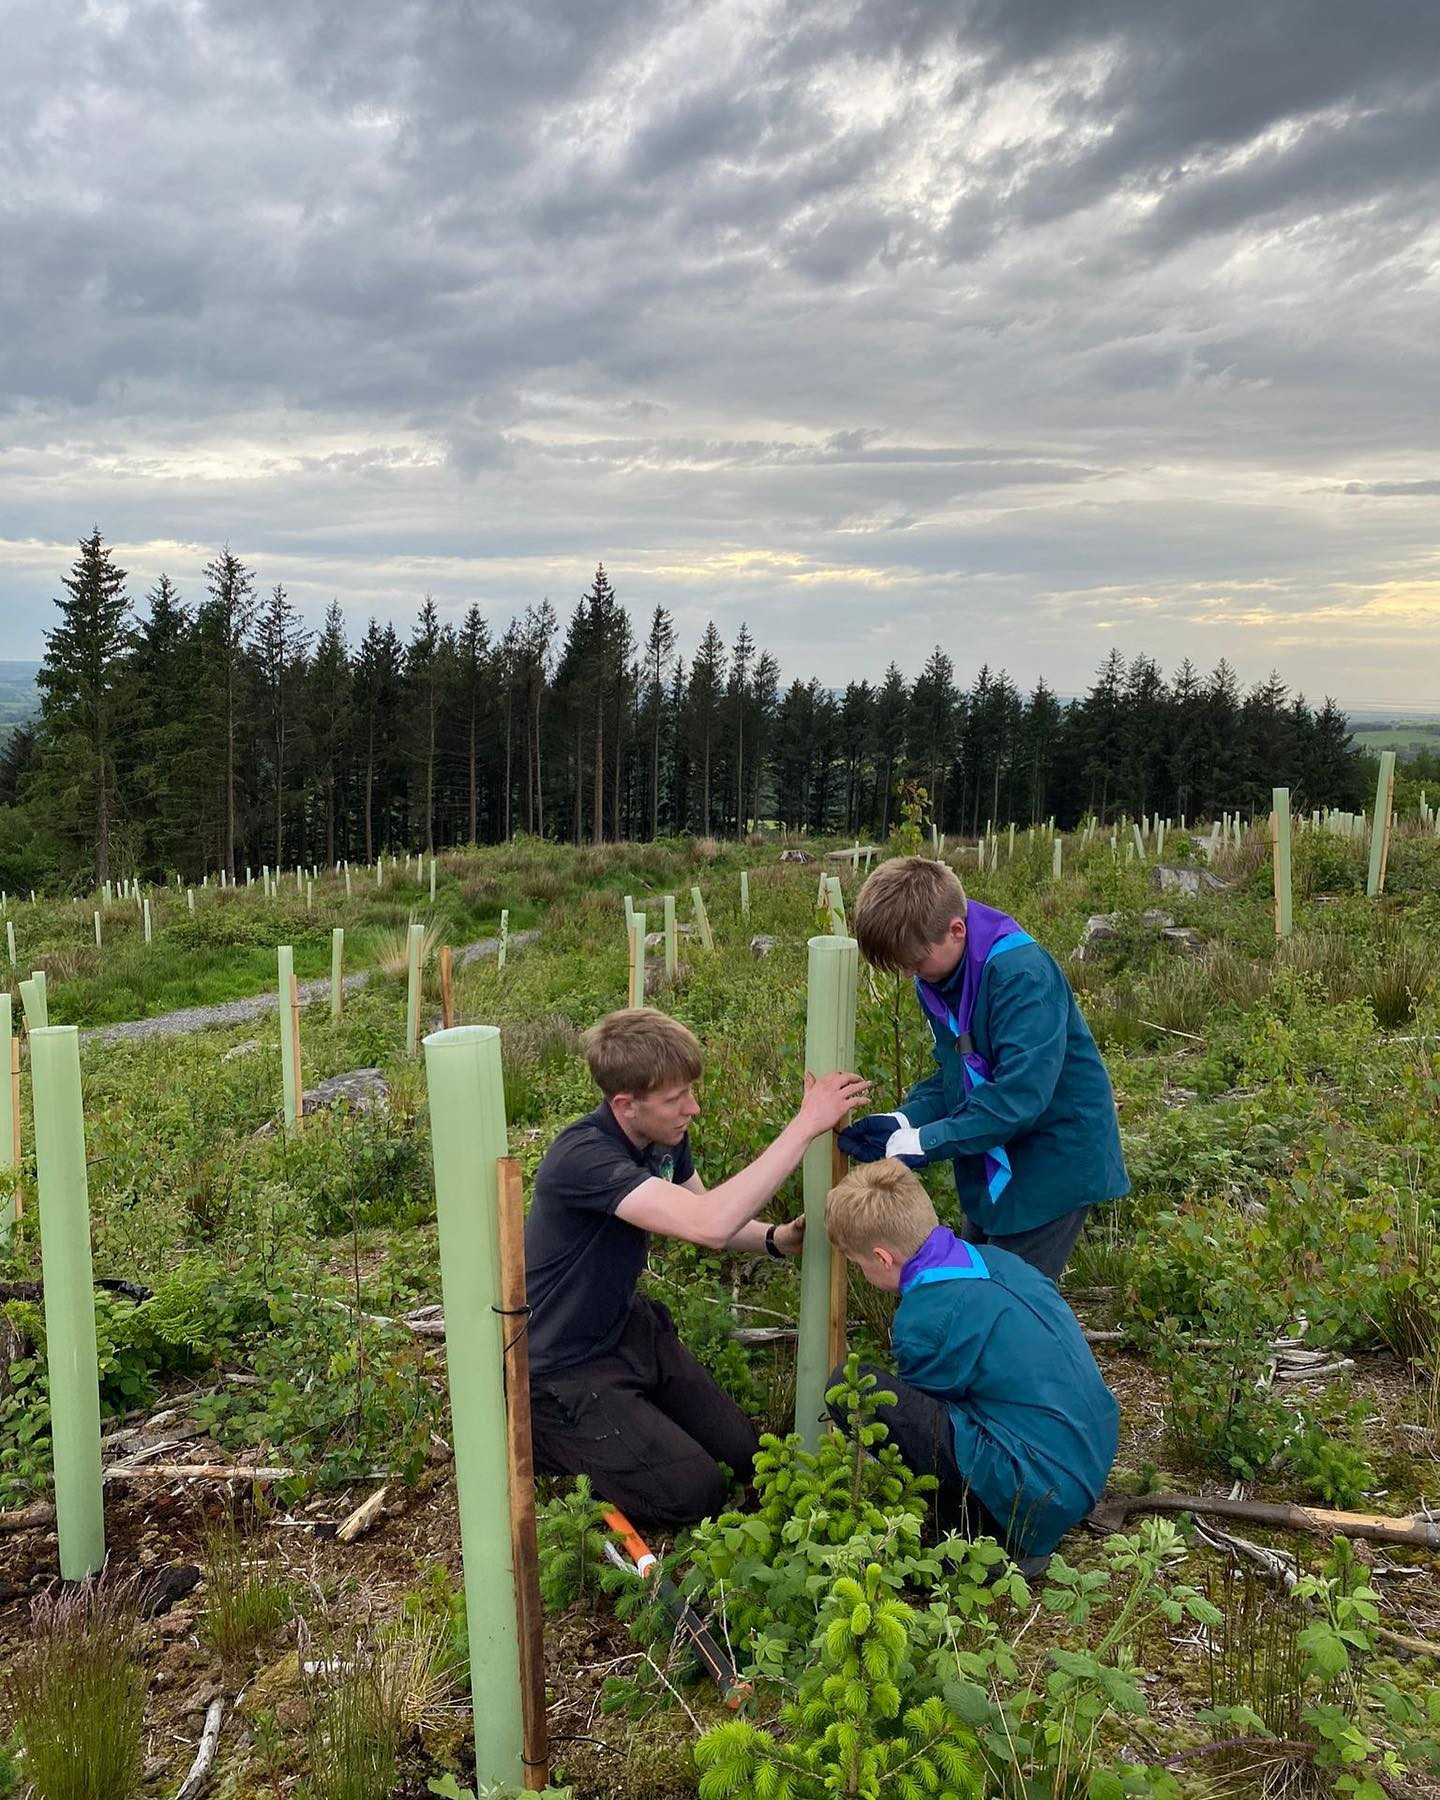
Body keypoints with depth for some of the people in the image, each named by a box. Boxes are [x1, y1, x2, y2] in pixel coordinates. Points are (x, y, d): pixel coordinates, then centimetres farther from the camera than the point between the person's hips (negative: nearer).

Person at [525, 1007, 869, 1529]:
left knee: (743, 1452, 8)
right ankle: (542, 1435, 7)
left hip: (628, 1328, 8)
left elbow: (704, 1217, 9)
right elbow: (708, 1225, -44)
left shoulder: (665, 1135, -6)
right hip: (564, 1368, -8)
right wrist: (805, 1125, -41)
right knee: (695, 1493, -9)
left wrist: (775, 1239, -13)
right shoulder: (583, 1157, -34)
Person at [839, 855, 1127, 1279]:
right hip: (996, 1163, 9)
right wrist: (903, 1120, -10)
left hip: (1056, 1164, -9)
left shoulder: (1022, 974, -28)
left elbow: (1020, 1094, -34)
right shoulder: (939, 978, 0)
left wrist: (924, 1142, -30)